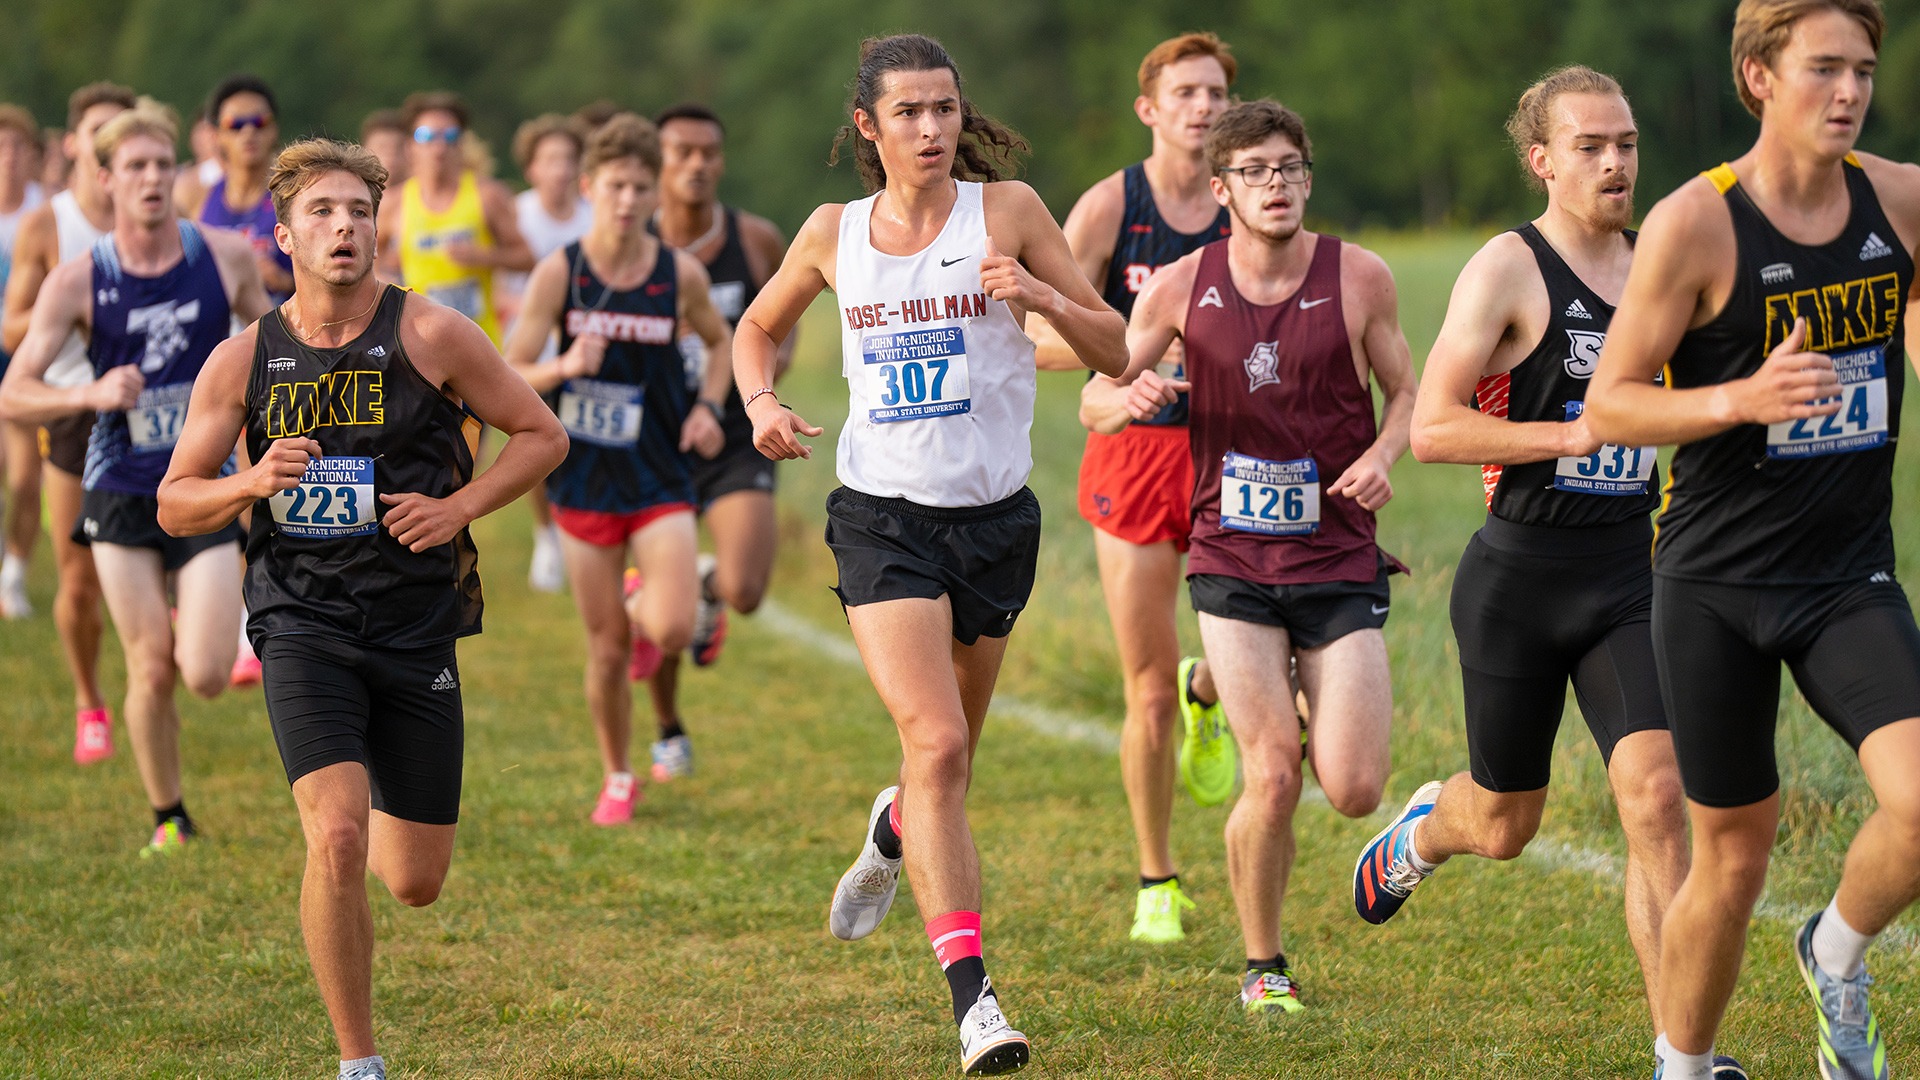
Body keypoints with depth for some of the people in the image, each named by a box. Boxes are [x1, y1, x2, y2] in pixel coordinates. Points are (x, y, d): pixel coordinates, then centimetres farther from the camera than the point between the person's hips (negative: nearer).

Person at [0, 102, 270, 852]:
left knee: (206, 676, -10)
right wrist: (91, 394, -28)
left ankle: (197, 621, 26)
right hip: (120, 492, 0)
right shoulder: (77, 282, -8)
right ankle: (168, 818, 20)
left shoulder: (227, 257, -4)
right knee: (151, 673, -1)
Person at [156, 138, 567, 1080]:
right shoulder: (243, 359, 2)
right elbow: (174, 506, 7)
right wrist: (253, 482, -13)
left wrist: (458, 508, -9)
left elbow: (540, 436, 6)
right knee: (337, 842, -22)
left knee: (416, 883, 7)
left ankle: (370, 825, 45)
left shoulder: (431, 336, -2)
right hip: (302, 621, -1)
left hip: (417, 623, 1)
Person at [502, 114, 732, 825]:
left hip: (661, 478, 0)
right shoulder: (559, 273, -7)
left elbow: (719, 340, 17)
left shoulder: (681, 274, -4)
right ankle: (618, 780, 26)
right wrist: (564, 368, -24)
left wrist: (708, 407, 1)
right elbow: (510, 377, -4)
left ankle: (646, 607, 21)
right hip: (585, 479, 0)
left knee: (671, 631, -18)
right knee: (607, 650, 4)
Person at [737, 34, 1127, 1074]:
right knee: (936, 744, -19)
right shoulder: (835, 233, 2)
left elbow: (1116, 351, -1)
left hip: (995, 519, 1)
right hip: (884, 517, -1)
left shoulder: (1007, 209, -3)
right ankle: (971, 996, -20)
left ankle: (895, 830, 52)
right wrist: (762, 404, 0)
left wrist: (1041, 298, -19)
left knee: (948, 762, 14)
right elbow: (756, 328, 21)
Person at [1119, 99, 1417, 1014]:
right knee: (1273, 779, -12)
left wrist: (1382, 455, -11)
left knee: (1353, 792, -7)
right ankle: (1263, 967, 10)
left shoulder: (1359, 278, -1)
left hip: (1338, 563, 1)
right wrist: (1132, 398, -16)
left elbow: (1406, 393, 10)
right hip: (1232, 562, 0)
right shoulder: (1181, 287, -1)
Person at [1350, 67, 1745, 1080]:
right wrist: (1572, 434, -22)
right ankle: (1421, 830, 50)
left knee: (1655, 793, -14)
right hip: (1519, 578, -3)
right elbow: (1432, 428, -17)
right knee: (1503, 826, 12)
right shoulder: (1507, 268, -10)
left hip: (1627, 576, 4)